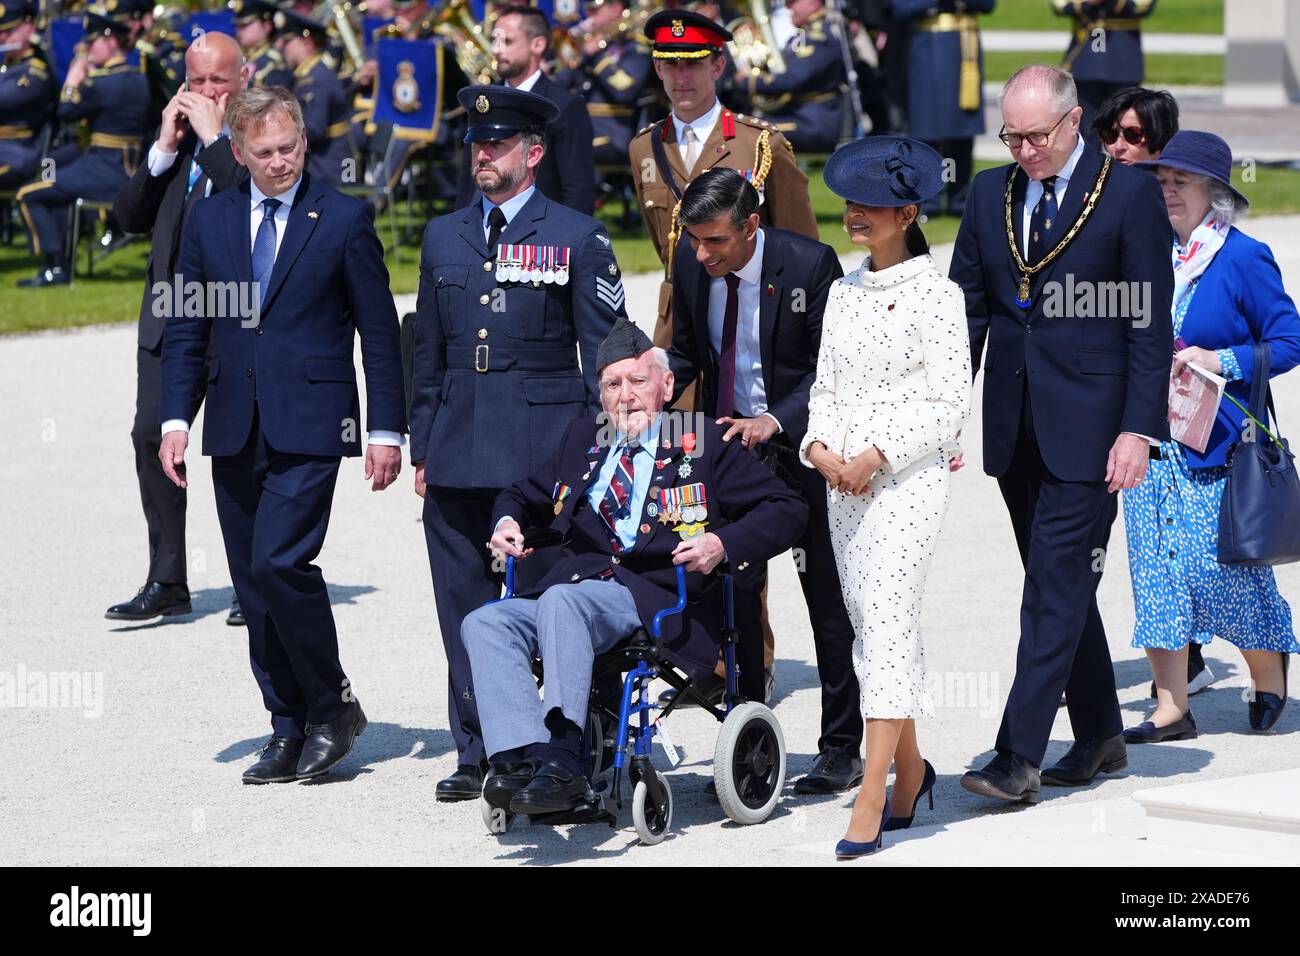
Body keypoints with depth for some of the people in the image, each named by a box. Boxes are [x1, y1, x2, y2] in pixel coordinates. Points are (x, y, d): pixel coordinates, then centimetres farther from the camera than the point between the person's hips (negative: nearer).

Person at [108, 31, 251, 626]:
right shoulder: (176, 136, 14)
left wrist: (215, 136, -16)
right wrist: (165, 148, -2)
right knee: (152, 436, -3)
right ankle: (166, 583, 4)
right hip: (171, 316, 5)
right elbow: (130, 217, 9)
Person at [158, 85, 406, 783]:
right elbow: (187, 329, 14)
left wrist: (386, 429, -4)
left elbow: (378, 331, 1)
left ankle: (332, 705, -3)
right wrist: (176, 417, 4)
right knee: (254, 586, 5)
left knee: (279, 561, -19)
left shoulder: (344, 220, 0)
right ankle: (290, 730, 13)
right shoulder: (209, 220, 11)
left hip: (310, 429, -5)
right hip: (234, 431, 5)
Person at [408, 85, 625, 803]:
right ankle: (477, 756, 12)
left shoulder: (578, 238, 1)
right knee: (465, 611, 5)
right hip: (457, 459, 5)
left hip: (544, 453, -5)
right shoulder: (443, 237, 15)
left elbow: (606, 356, 1)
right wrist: (421, 448, 14)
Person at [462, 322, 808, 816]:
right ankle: (524, 757, -38)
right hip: (578, 584, 5)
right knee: (485, 623, -22)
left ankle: (562, 763, -44)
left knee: (562, 600, -36)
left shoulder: (705, 445, 10)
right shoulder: (582, 438, 25)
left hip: (662, 601, -5)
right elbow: (524, 494, 37)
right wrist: (508, 520, 12)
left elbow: (787, 510, 5)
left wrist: (723, 544, -12)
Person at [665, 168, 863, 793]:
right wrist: (660, 382, -10)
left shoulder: (810, 263, -18)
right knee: (731, 592, 1)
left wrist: (773, 422, -28)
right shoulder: (690, 263, -3)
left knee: (827, 597, 2)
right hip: (727, 443, 4)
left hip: (801, 445, -4)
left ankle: (841, 749, 11)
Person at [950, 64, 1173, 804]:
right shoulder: (991, 193, 10)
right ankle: (1100, 736, 25)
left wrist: (1138, 429, -13)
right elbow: (967, 309, 14)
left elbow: (1150, 324, -7)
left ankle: (1020, 757, -11)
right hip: (1015, 429, 6)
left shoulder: (1130, 194, -5)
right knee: (1061, 585, 13)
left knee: (1057, 587, -9)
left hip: (1088, 429, -6)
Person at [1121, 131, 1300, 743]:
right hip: (1151, 437, 6)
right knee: (1156, 573, 2)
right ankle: (1171, 708, 6)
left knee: (1221, 566, -6)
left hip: (1214, 439, -6)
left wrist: (1220, 361, -19)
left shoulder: (1243, 259, -7)